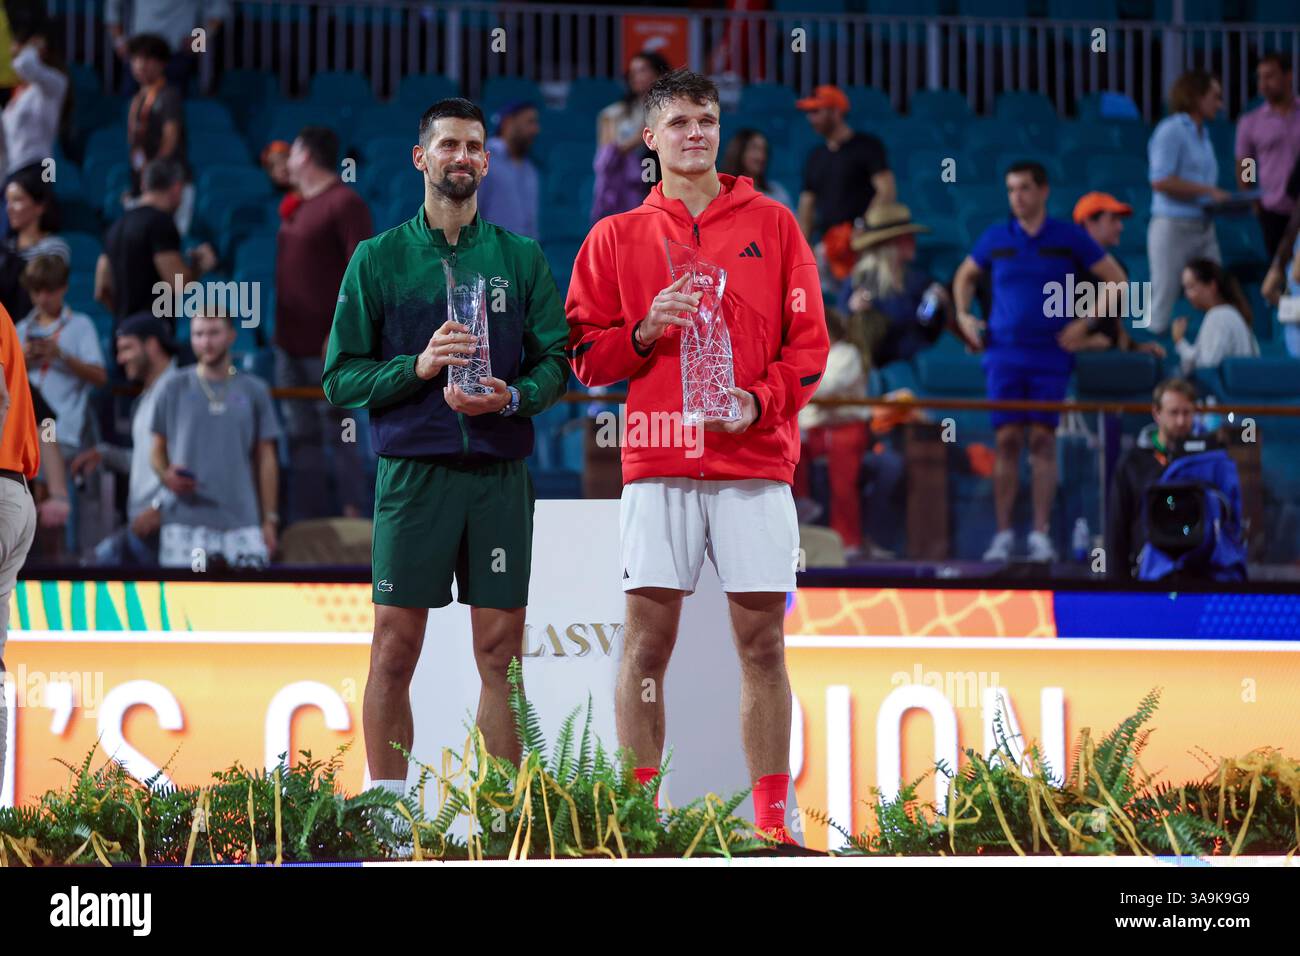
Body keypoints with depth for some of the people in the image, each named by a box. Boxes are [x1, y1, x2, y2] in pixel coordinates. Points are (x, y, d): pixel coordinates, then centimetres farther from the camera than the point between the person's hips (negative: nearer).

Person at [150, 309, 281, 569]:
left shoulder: (254, 391, 10)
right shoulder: (175, 389, 8)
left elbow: (266, 459, 12)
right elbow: (157, 450, 13)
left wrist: (270, 519, 7)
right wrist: (165, 474, -10)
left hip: (241, 521, 1)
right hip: (185, 525, -1)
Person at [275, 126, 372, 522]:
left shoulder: (346, 204, -11)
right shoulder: (296, 206, 16)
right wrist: (280, 332, 16)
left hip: (327, 345, -9)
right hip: (291, 341, 9)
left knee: (339, 434, -3)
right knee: (302, 437, 11)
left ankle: (353, 517, 2)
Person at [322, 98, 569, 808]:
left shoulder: (522, 258, 11)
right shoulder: (379, 258, 6)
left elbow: (556, 362, 8)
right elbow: (341, 377, 3)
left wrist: (514, 397, -12)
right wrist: (418, 367, -13)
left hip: (500, 475, 1)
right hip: (412, 473, -1)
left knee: (500, 649, 2)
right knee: (395, 647, -2)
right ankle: (387, 801, 3)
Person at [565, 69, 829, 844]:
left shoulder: (773, 225, 10)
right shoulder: (616, 237, 11)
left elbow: (809, 342, 6)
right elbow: (584, 352, 9)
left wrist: (759, 401, -10)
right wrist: (645, 331, -9)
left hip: (755, 457, 0)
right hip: (657, 466, 0)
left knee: (762, 646, 0)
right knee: (646, 643, -3)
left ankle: (772, 818, 3)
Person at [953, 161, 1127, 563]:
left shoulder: (1069, 237, 1)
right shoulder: (996, 238, 7)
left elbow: (1117, 281, 4)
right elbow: (965, 276, 24)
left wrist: (1084, 322, -4)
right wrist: (963, 316, 8)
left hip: (1051, 354, -1)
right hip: (1004, 353, 2)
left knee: (1043, 440, -4)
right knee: (1007, 441, -2)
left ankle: (1041, 534, 0)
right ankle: (1003, 534, 3)